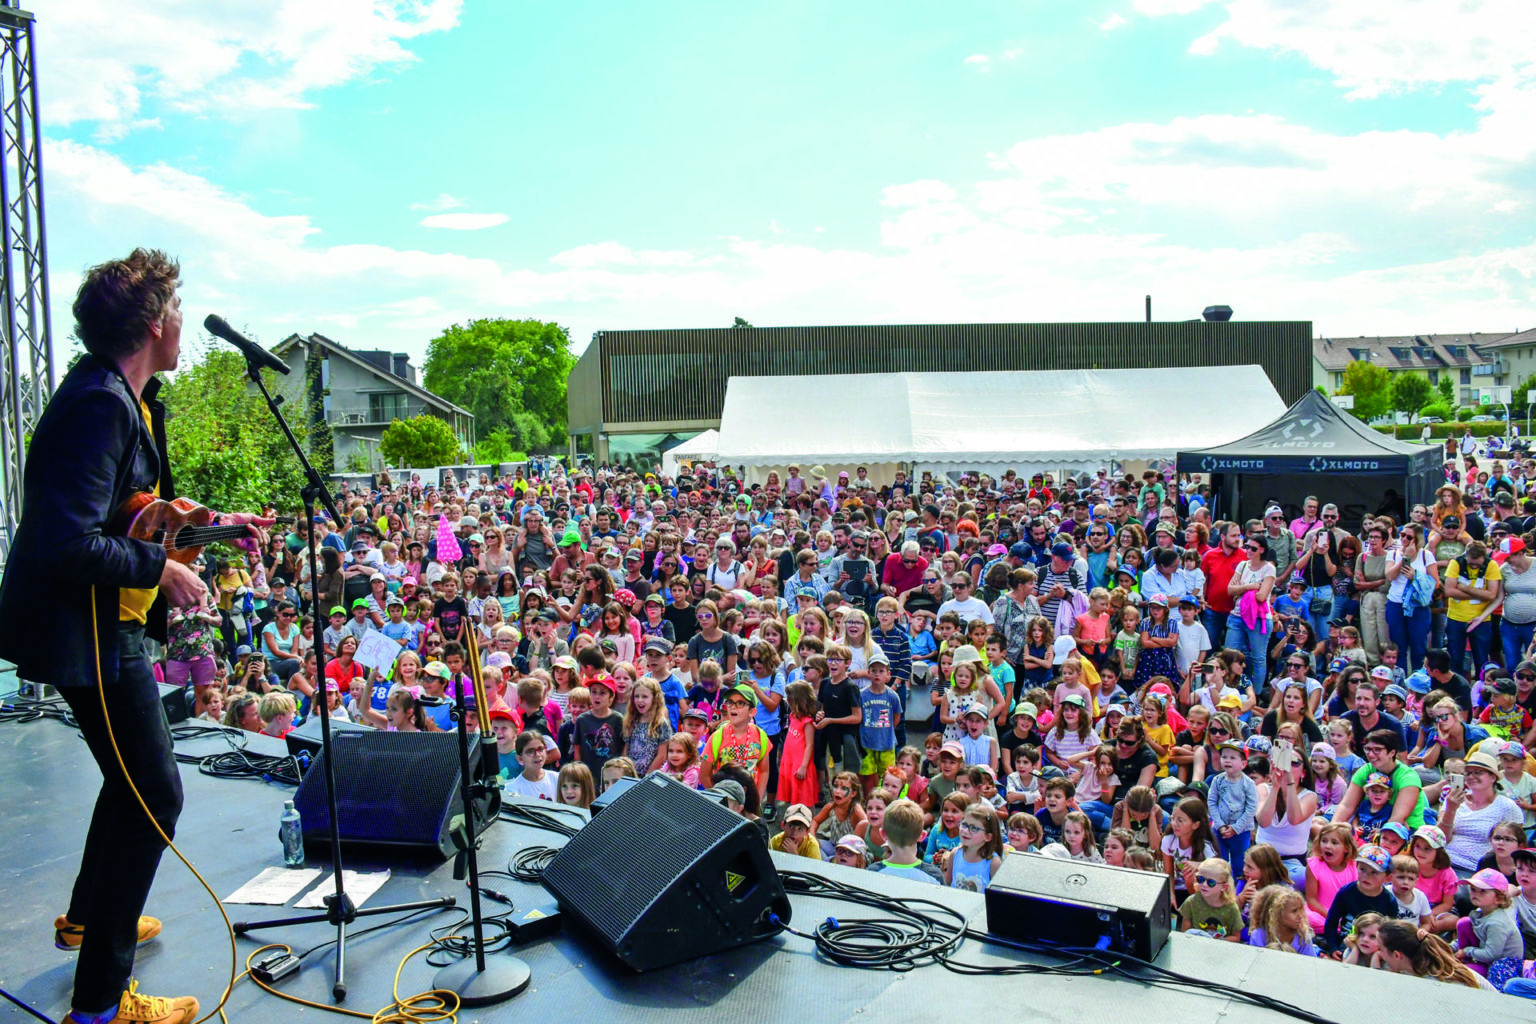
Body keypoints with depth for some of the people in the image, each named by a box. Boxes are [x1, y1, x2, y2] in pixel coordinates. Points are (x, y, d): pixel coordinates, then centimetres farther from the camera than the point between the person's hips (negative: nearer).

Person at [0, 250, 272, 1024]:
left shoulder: (126, 397, 9)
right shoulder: (101, 404, -24)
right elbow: (72, 543, -31)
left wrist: (208, 520, 11)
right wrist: (161, 569, -19)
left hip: (107, 622, 11)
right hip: (87, 630, -11)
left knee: (134, 776, 25)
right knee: (153, 794, -6)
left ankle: (88, 917, 47)